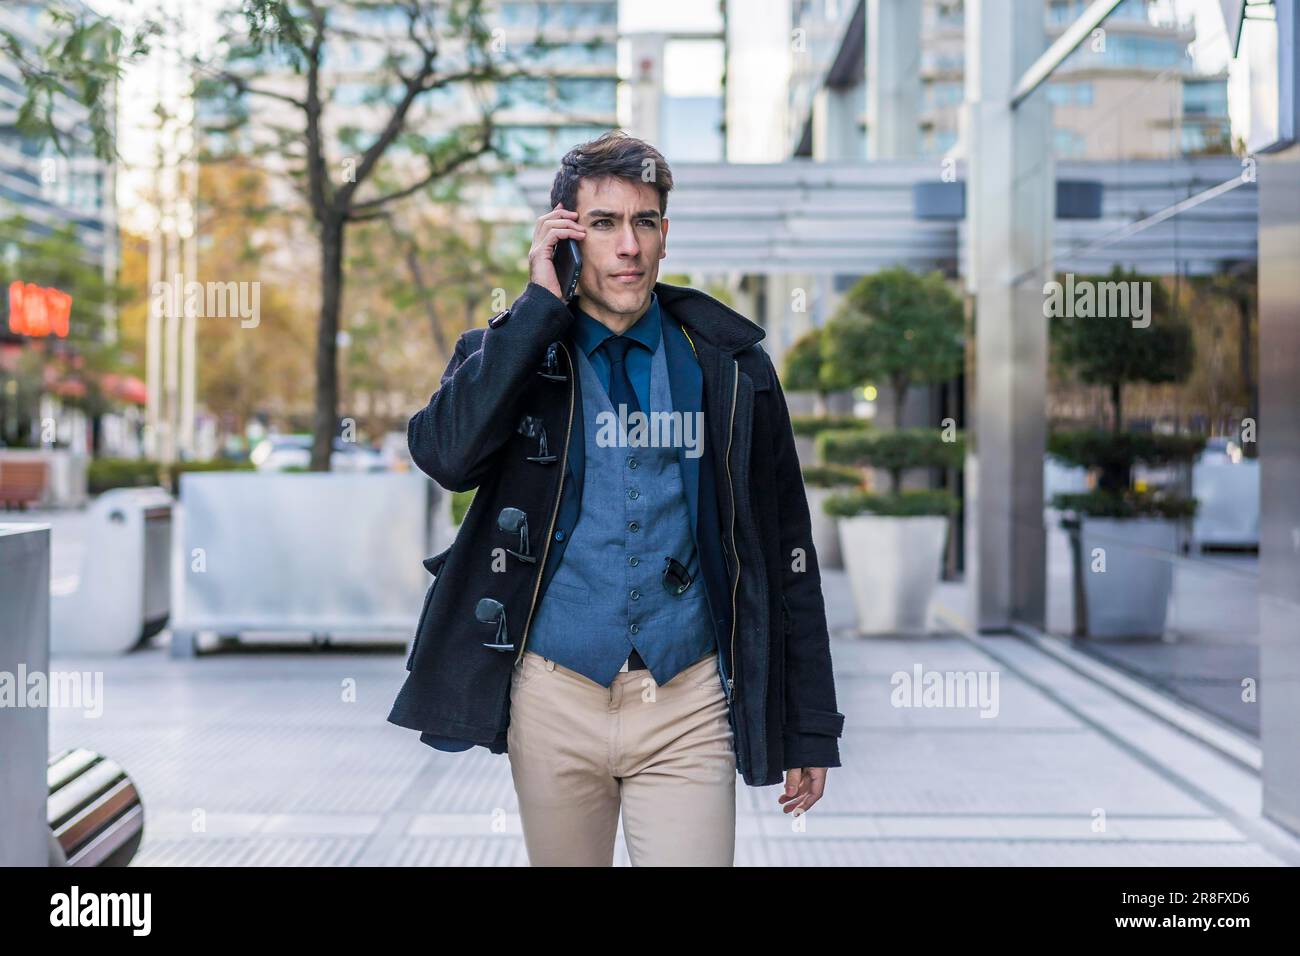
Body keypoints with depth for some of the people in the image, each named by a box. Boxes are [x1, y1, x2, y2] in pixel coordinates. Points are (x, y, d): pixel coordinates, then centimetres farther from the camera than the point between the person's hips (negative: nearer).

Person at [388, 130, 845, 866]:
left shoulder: (727, 366, 3)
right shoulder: (511, 354, 3)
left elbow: (784, 555, 5)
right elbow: (445, 454, -20)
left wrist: (810, 727, 4)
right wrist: (541, 304, -15)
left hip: (687, 705, 0)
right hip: (556, 699, 1)